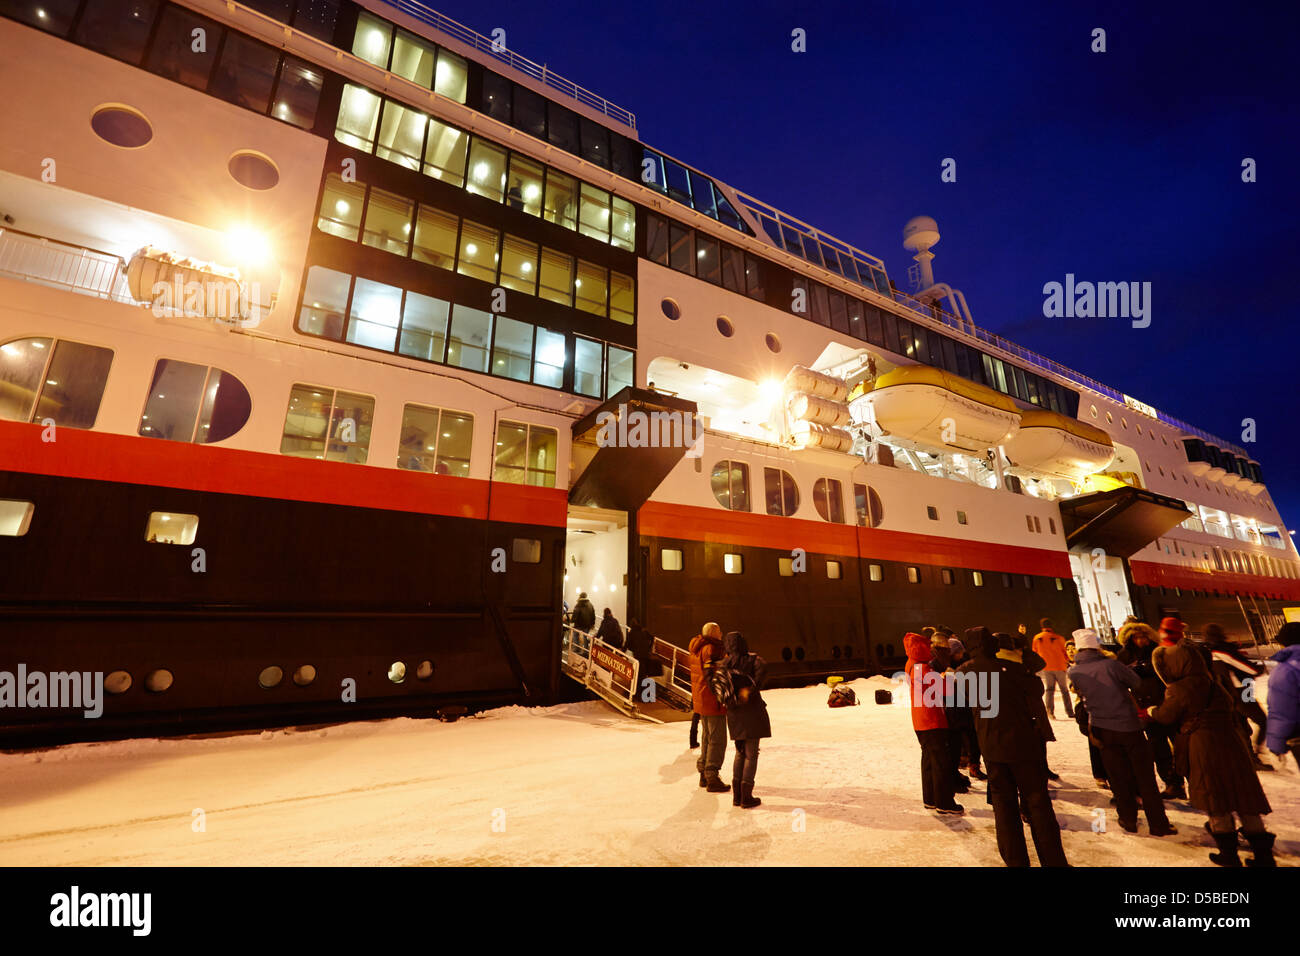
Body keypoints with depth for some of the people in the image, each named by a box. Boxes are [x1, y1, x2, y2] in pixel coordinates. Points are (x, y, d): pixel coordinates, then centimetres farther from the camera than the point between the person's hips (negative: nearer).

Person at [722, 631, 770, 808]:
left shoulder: (725, 664, 2)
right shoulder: (752, 659, -7)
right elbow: (763, 667, -28)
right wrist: (754, 689, -22)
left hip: (734, 714, 4)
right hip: (752, 710, -4)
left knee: (740, 753, 18)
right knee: (752, 754, 6)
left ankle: (737, 795, 19)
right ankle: (746, 796, 7)